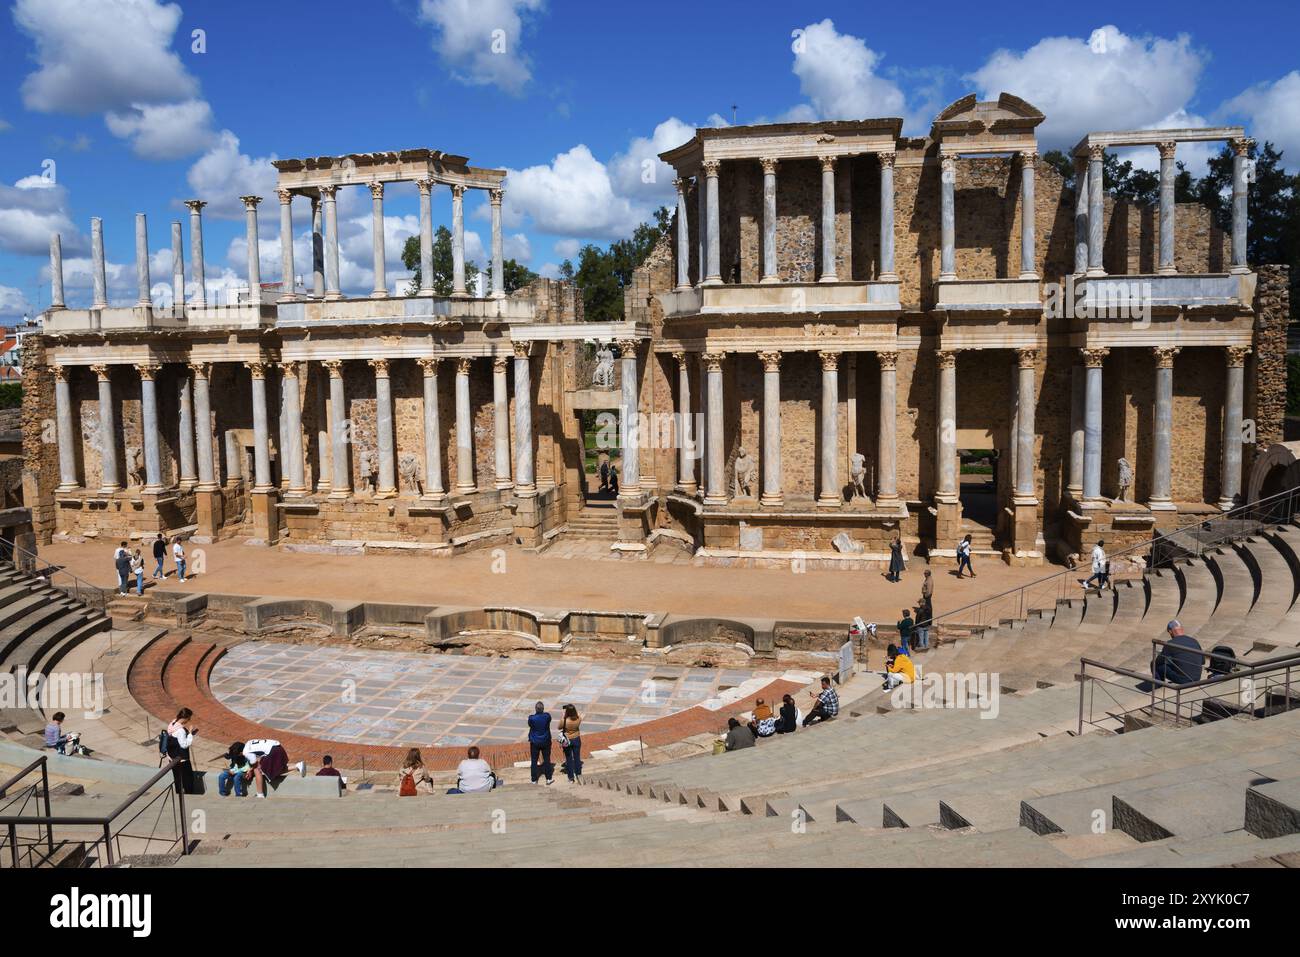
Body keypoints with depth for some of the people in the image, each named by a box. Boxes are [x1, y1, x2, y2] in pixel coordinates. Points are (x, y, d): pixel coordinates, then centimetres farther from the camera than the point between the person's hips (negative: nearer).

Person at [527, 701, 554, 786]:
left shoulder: (532, 718, -20)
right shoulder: (547, 716, -16)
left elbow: (530, 725, -1)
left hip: (534, 742, -1)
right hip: (545, 742, 1)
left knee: (534, 761, 11)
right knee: (546, 760, 14)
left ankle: (534, 780, 18)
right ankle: (548, 779, 21)